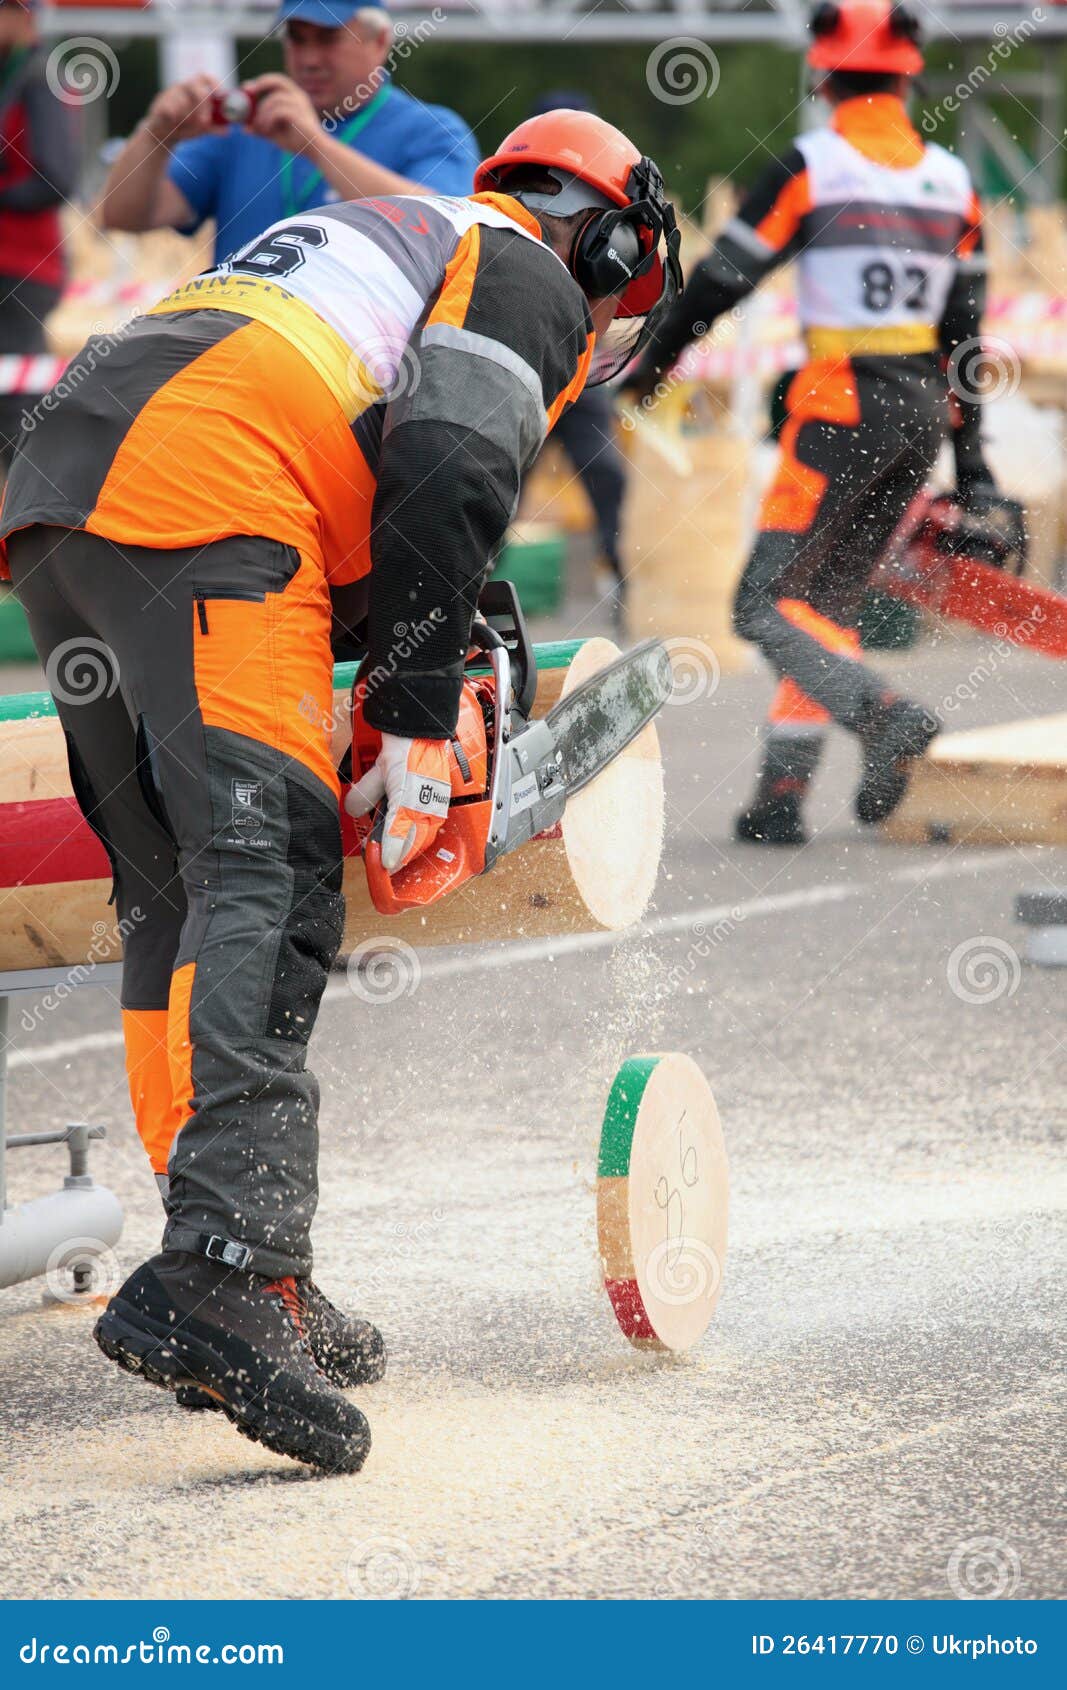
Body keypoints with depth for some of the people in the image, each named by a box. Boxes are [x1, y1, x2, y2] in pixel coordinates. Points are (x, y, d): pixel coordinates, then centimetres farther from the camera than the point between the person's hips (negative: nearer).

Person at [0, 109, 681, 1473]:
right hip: (202, 504, -9)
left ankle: (243, 1293, 9)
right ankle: (221, 1278, -33)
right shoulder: (534, 283, 12)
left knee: (177, 900, 10)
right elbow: (442, 483, -5)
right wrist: (418, 731, -6)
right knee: (267, 877, -17)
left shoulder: (380, 237, 39)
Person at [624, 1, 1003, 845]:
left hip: (842, 410, -6)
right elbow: (964, 328, 12)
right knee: (831, 599, 13)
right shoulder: (952, 181, 9)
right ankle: (783, 793, 8)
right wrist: (970, 463, 17)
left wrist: (653, 363, 15)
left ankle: (887, 716, -24)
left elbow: (724, 277, -1)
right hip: (924, 413, 6)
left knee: (768, 602, -2)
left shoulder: (810, 166, -7)